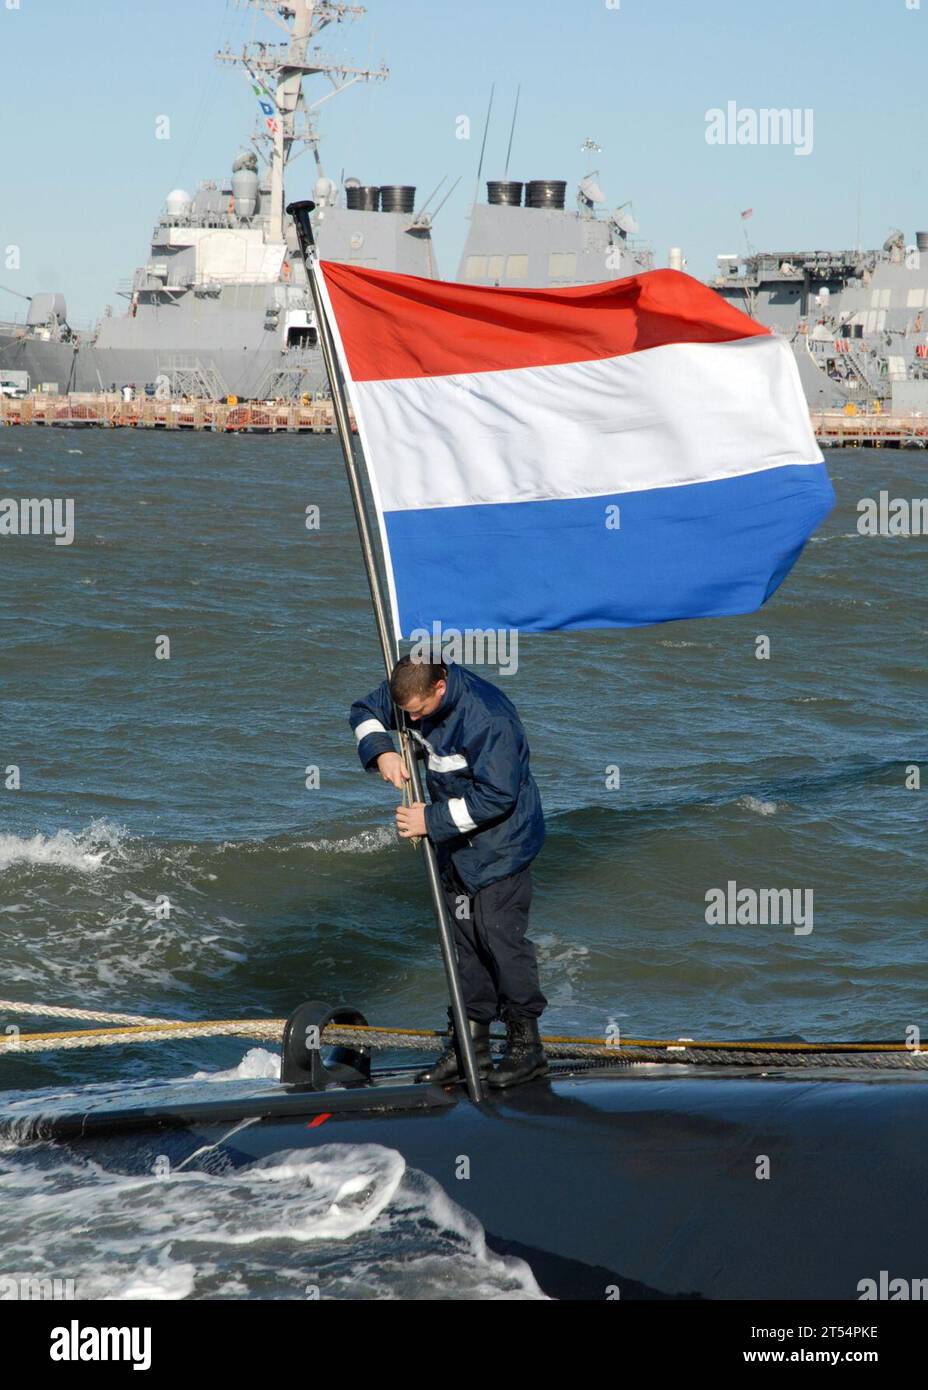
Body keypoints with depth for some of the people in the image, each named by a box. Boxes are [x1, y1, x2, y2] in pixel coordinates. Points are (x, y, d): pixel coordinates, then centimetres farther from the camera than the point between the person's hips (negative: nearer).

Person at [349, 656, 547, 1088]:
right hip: (455, 842, 8)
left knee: (500, 936, -10)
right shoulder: (410, 691, -7)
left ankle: (526, 1045, -1)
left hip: (500, 845, -8)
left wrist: (433, 820, -23)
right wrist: (381, 751, -10)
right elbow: (365, 711, 11)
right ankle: (471, 1044, 16)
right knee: (464, 939, 10)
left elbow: (496, 797, -28)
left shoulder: (489, 719, -30)